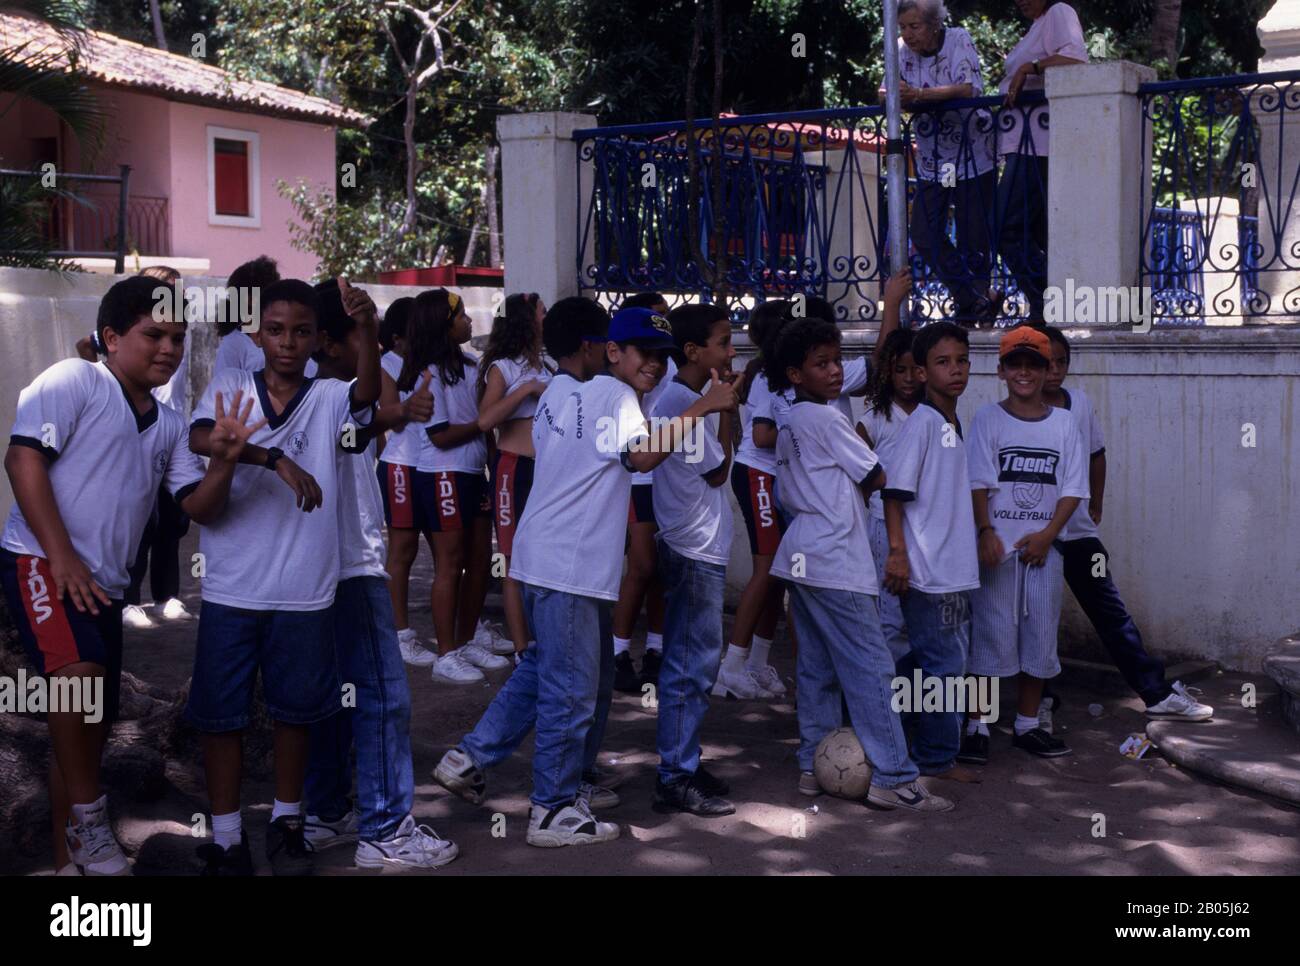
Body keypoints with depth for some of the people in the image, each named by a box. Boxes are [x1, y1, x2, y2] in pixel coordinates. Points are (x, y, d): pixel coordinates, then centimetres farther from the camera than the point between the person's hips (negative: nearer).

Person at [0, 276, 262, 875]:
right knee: (80, 672, -32)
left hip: (103, 583, 8)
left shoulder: (168, 425, 16)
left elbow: (199, 506, 11)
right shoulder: (75, 380, -3)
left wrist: (225, 459, -11)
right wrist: (62, 557, -18)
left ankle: (69, 859, 22)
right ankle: (88, 815, -16)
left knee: (89, 726, 11)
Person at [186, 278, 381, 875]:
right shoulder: (230, 386, 2)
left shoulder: (328, 398, 2)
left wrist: (368, 330, -39)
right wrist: (275, 457, -31)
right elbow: (200, 437, -18)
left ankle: (287, 821, 30)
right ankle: (226, 838, 18)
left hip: (304, 594, 0)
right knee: (220, 714, 6)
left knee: (295, 711, 12)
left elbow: (369, 390, -20)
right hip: (230, 589, 0)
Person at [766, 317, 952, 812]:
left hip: (801, 556, 10)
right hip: (835, 561, -9)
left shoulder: (788, 424, 15)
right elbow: (876, 478, -6)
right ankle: (893, 777, -8)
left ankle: (814, 764, 17)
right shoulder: (828, 419, -12)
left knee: (816, 665, 13)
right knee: (870, 665, -8)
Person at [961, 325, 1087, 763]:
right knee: (989, 633, -3)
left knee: (1039, 636, 9)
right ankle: (975, 727, 5)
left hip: (1043, 547, 3)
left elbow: (1073, 489, 3)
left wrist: (1046, 535, -9)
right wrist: (986, 533, -20)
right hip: (997, 545, -3)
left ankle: (1027, 725, 21)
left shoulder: (1063, 423, 7)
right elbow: (978, 484, -7)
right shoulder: (988, 419, 0)